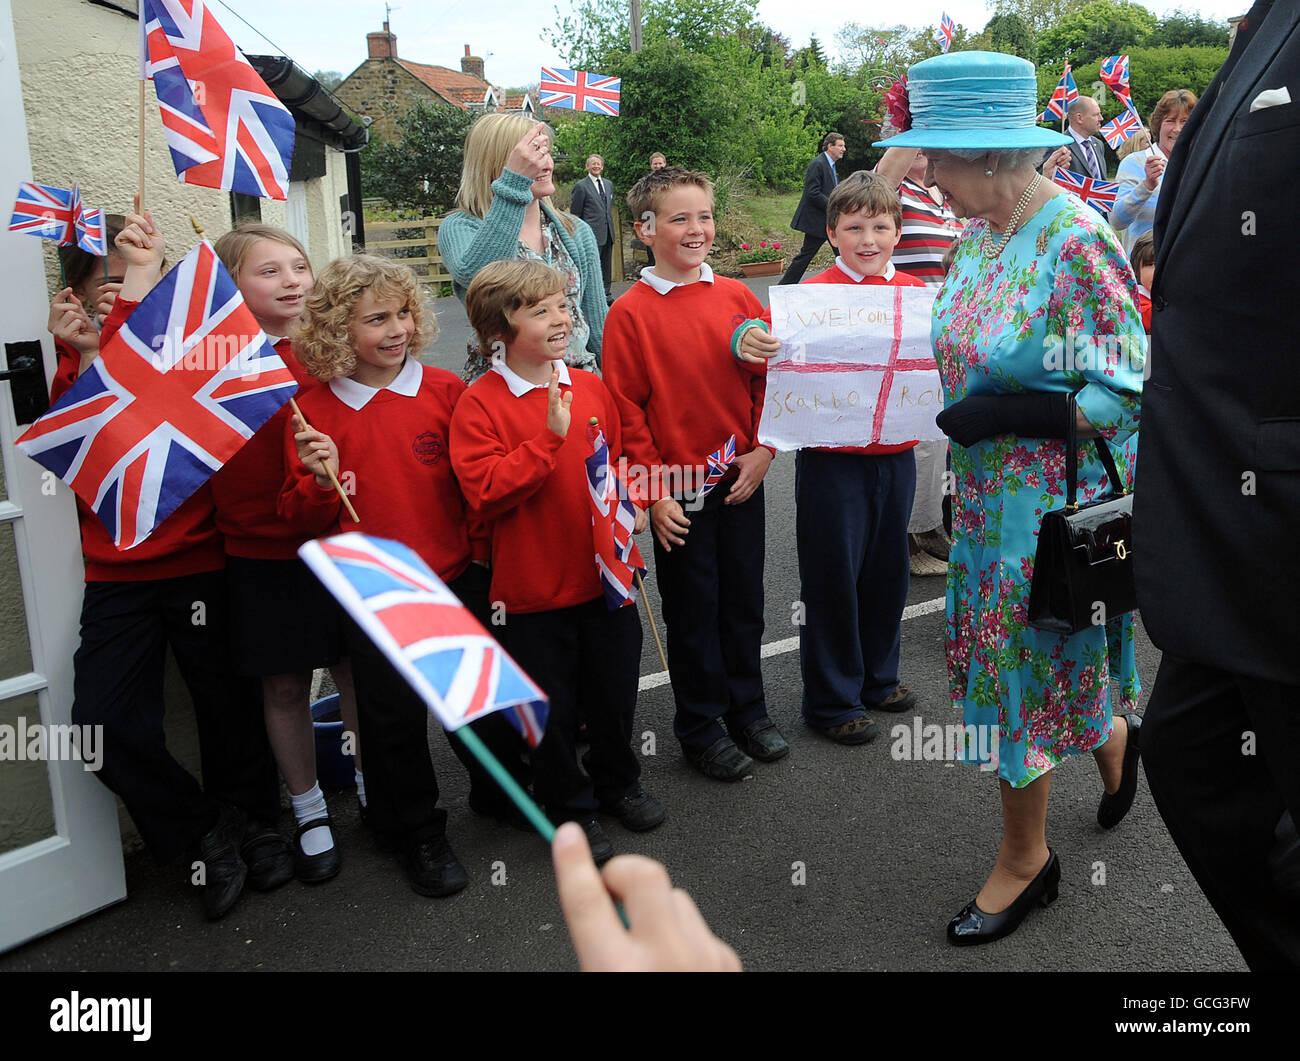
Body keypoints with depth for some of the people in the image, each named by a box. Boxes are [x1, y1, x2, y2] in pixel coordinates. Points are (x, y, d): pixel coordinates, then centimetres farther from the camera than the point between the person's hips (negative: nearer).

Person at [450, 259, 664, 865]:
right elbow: (483, 492, -21)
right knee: (551, 707, 9)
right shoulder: (480, 404, -12)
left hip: (604, 576, 5)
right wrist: (549, 437, -25)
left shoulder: (590, 387, 4)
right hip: (532, 586, -5)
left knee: (615, 692, 19)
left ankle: (617, 781, 44)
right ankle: (569, 807, 31)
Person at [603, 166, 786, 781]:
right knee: (692, 610, 8)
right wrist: (653, 490, -11)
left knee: (744, 599, 15)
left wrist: (763, 450, -4)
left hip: (742, 480, 4)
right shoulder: (630, 313, -8)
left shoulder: (737, 298, 3)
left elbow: (769, 378, 7)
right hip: (677, 488, -4)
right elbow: (624, 408, -9)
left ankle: (748, 710, 34)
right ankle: (700, 727, 25)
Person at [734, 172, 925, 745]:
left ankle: (877, 677, 39)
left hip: (896, 454, 5)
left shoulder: (915, 292, 5)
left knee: (886, 569, 18)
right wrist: (747, 336, -40)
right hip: (832, 457, -5)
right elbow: (773, 329, -19)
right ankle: (831, 701, 21)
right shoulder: (815, 293, -10)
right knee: (833, 575, 5)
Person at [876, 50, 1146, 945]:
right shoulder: (981, 232, 3)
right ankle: (1111, 737, 47)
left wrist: (1002, 415, -24)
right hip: (988, 491, 8)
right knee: (1002, 658, 18)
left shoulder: (1078, 243, -21)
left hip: (1053, 497, -8)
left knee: (1023, 669, 5)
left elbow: (1128, 393, -20)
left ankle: (1025, 858, 26)